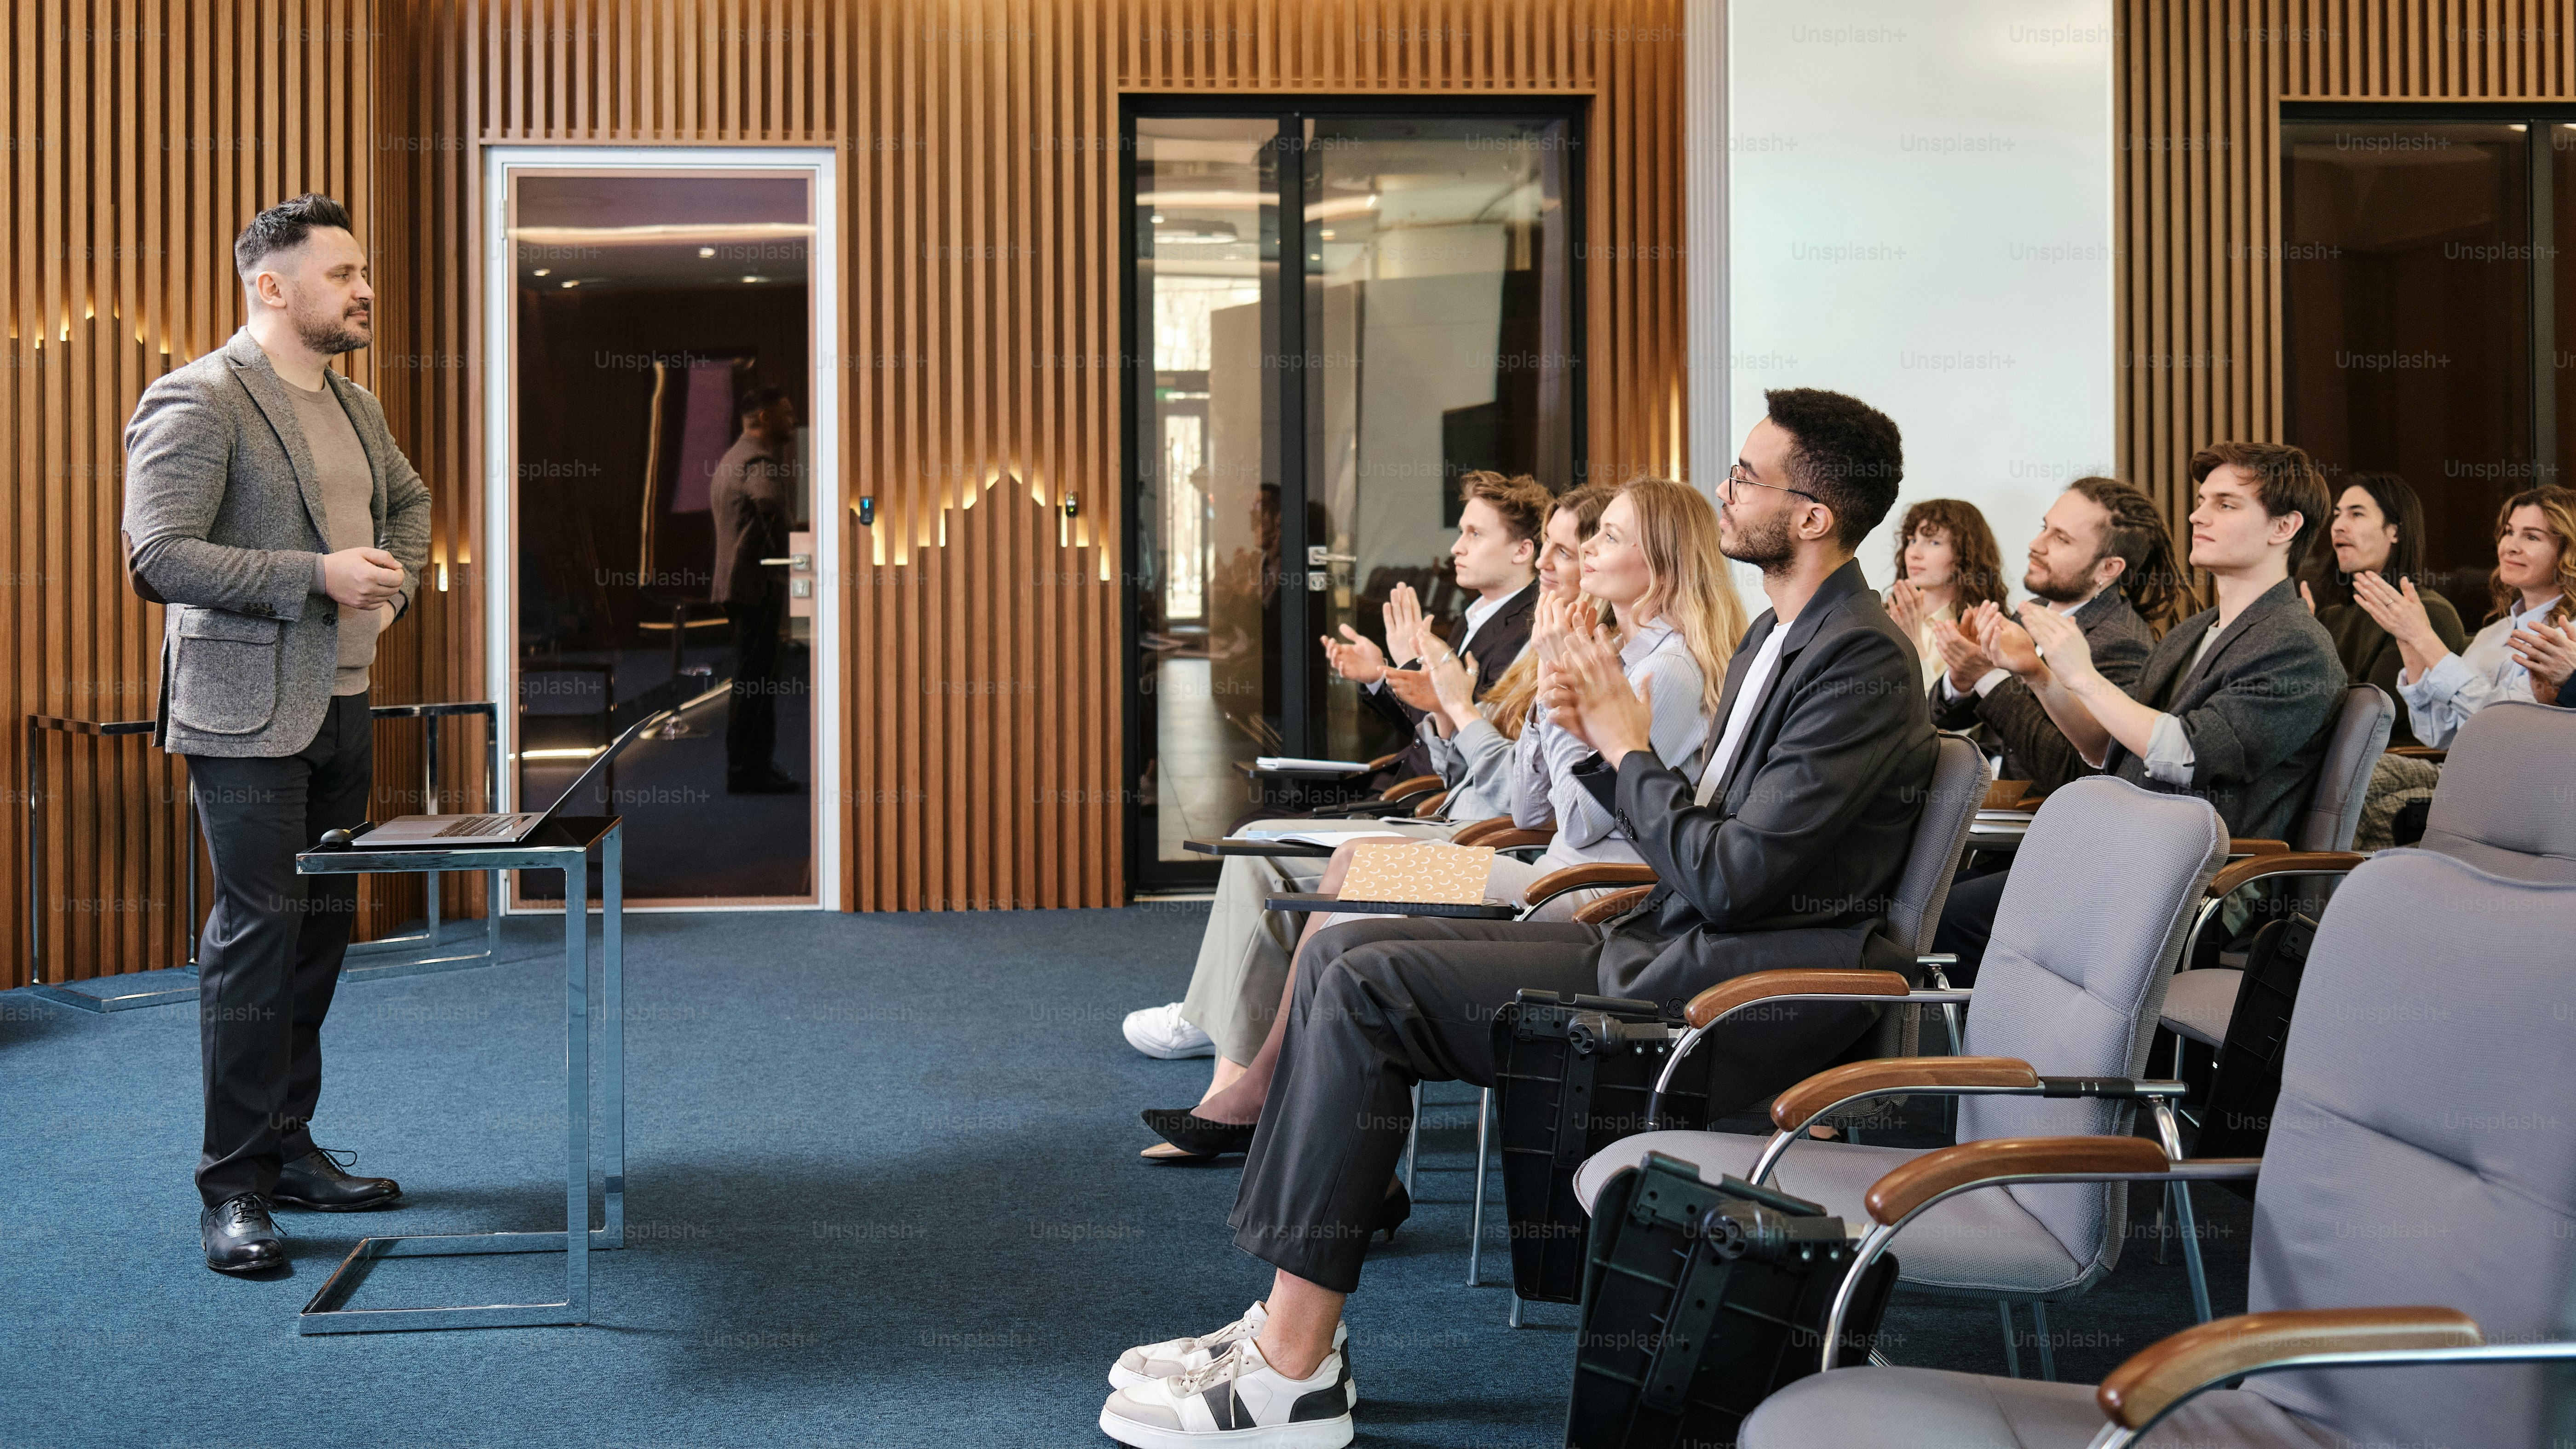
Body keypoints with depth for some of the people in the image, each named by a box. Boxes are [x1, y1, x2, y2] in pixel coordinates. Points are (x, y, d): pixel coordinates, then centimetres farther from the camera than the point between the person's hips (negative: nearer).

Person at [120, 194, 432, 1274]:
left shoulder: (355, 406, 13)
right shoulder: (196, 402, -12)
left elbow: (408, 500, 32)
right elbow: (159, 553, -19)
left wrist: (395, 585, 12)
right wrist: (318, 577, -21)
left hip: (342, 705, 8)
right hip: (248, 711, -8)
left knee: (322, 925, 12)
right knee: (259, 929, -7)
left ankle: (290, 1150, 23)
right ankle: (233, 1185, 1)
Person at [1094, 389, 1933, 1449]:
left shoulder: (1862, 662, -15)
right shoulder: (1779, 636, 17)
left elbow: (1732, 876, -21)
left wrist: (1629, 745, -9)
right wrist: (1599, 734, 3)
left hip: (1742, 985, -10)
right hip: (1676, 945, 10)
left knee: (1368, 990, -18)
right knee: (1344, 951, 1)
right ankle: (1293, 1316, 1)